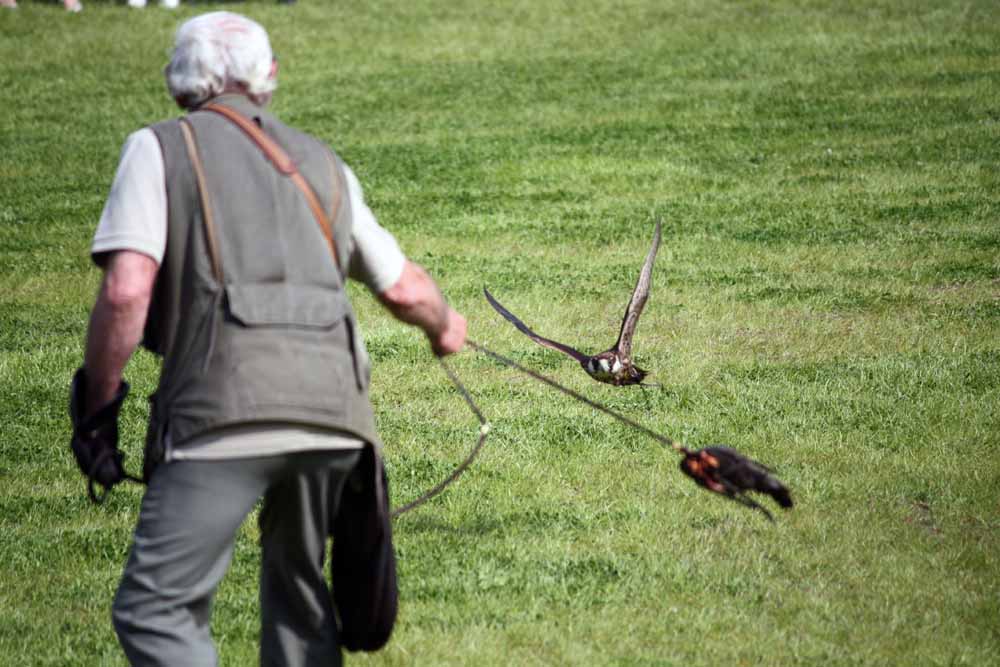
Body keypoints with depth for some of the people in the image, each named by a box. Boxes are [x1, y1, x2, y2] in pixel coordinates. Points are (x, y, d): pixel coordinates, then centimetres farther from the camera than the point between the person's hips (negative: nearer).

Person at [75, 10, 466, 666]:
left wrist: (98, 402, 6)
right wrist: (445, 323, 51)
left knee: (155, 610, -6)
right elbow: (405, 289, 30)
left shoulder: (160, 147, 9)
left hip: (226, 414, -5)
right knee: (299, 595, 22)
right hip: (336, 407, 5)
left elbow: (126, 291, -5)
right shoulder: (321, 161, 24)